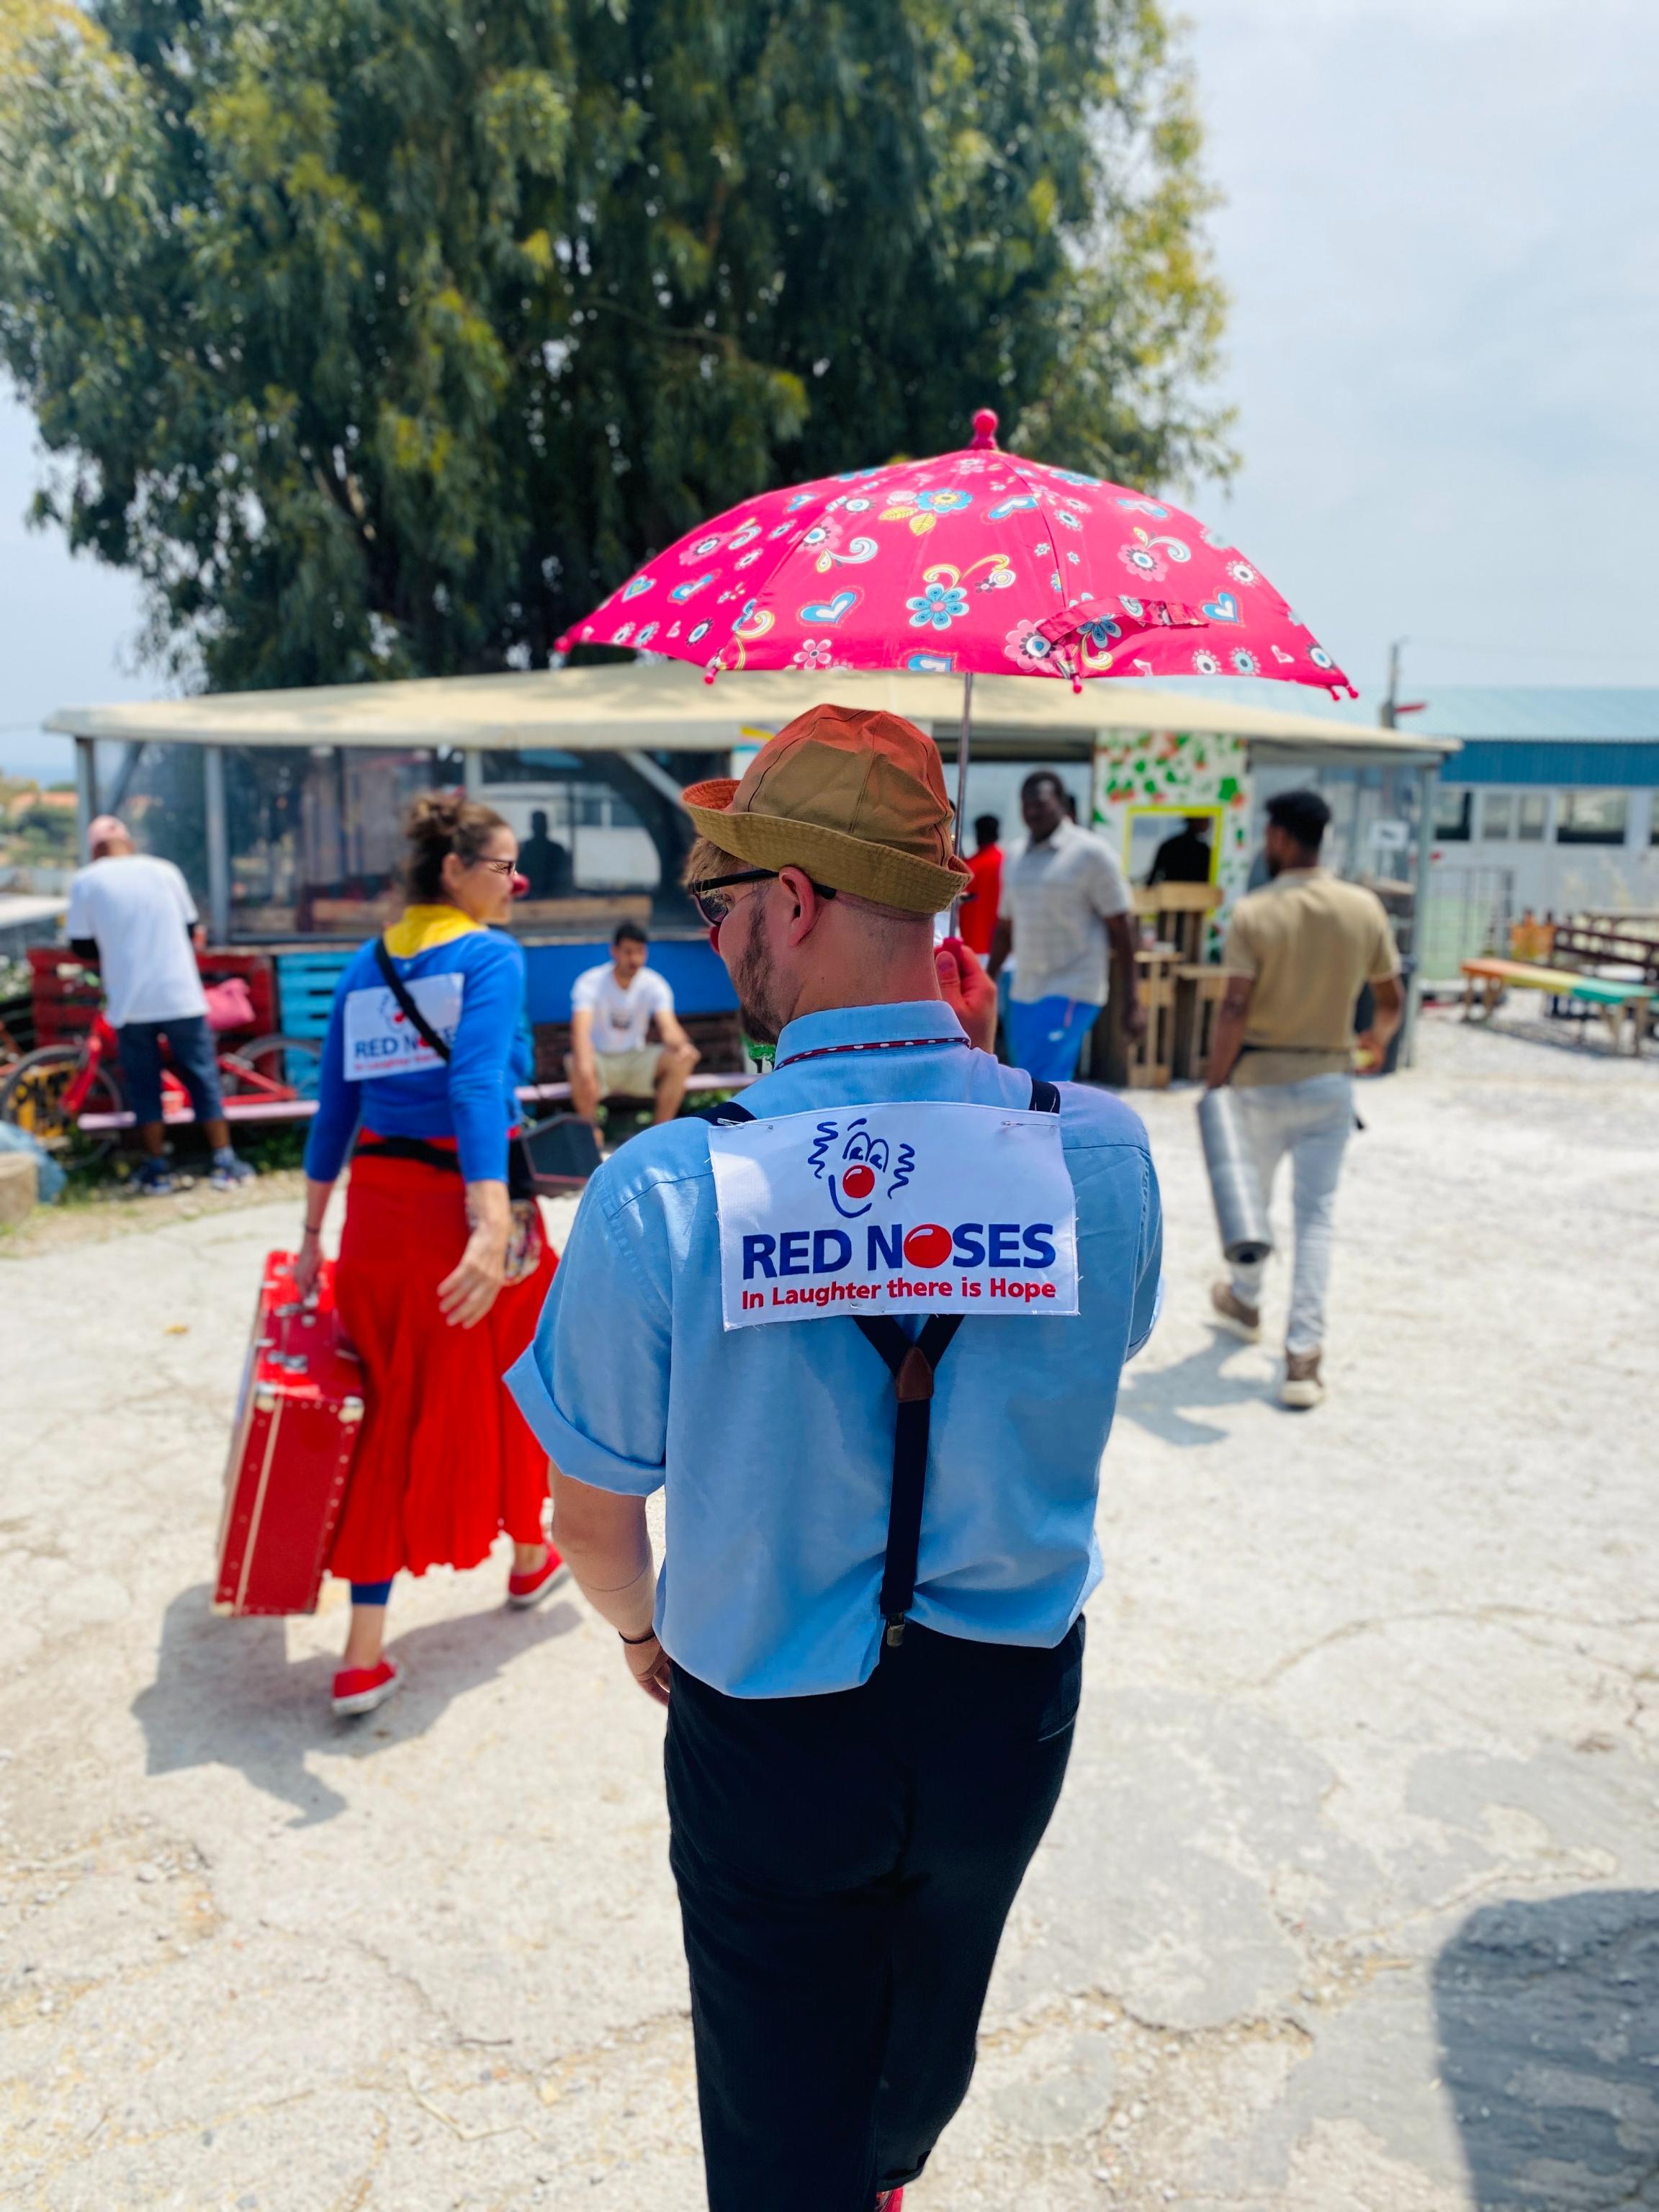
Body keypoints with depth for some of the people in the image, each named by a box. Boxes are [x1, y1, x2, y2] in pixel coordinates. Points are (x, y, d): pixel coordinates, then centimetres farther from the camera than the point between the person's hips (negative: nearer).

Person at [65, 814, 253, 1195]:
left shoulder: (86, 881, -1)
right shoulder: (164, 870, 5)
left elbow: (82, 948, 2)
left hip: (130, 1003, -1)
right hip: (181, 996, 1)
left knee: (144, 1086, 9)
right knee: (203, 1077, 9)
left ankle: (157, 1171, 12)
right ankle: (225, 1164, 9)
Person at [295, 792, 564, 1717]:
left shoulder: (366, 966, 10)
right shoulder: (492, 957, -9)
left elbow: (335, 1103, 12)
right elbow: (480, 1088, -24)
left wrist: (314, 1232, 18)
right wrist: (493, 1224, -32)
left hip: (379, 1205, 6)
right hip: (465, 1199, -5)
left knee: (393, 1411, 13)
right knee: (504, 1385, 18)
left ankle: (366, 1655, 12)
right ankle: (530, 1556, 43)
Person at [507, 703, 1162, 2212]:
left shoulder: (663, 1191, -27)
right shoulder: (1105, 1150, -19)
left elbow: (592, 1512, -12)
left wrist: (646, 1632, 11)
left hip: (770, 1731, -4)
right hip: (1011, 1705, 4)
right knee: (928, 2045, 35)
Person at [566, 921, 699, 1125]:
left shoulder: (654, 984, -8)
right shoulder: (590, 982, -17)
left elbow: (668, 1027, -21)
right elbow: (580, 1029, -32)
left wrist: (683, 1045, -47)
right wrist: (584, 1062, -54)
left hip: (634, 1061, 3)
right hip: (599, 1058, -3)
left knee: (682, 1060, -23)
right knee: (578, 1066, -37)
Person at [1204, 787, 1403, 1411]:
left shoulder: (1254, 913, -13)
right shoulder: (1364, 908, -2)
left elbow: (1235, 1011, -20)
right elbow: (1391, 1001, 7)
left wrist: (1214, 1081, -11)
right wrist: (1377, 1042, 28)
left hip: (1261, 1082, -2)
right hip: (1330, 1082, 2)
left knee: (1250, 1194, 20)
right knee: (1316, 1215, 5)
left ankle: (1245, 1301, 43)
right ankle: (1303, 1355, -3)